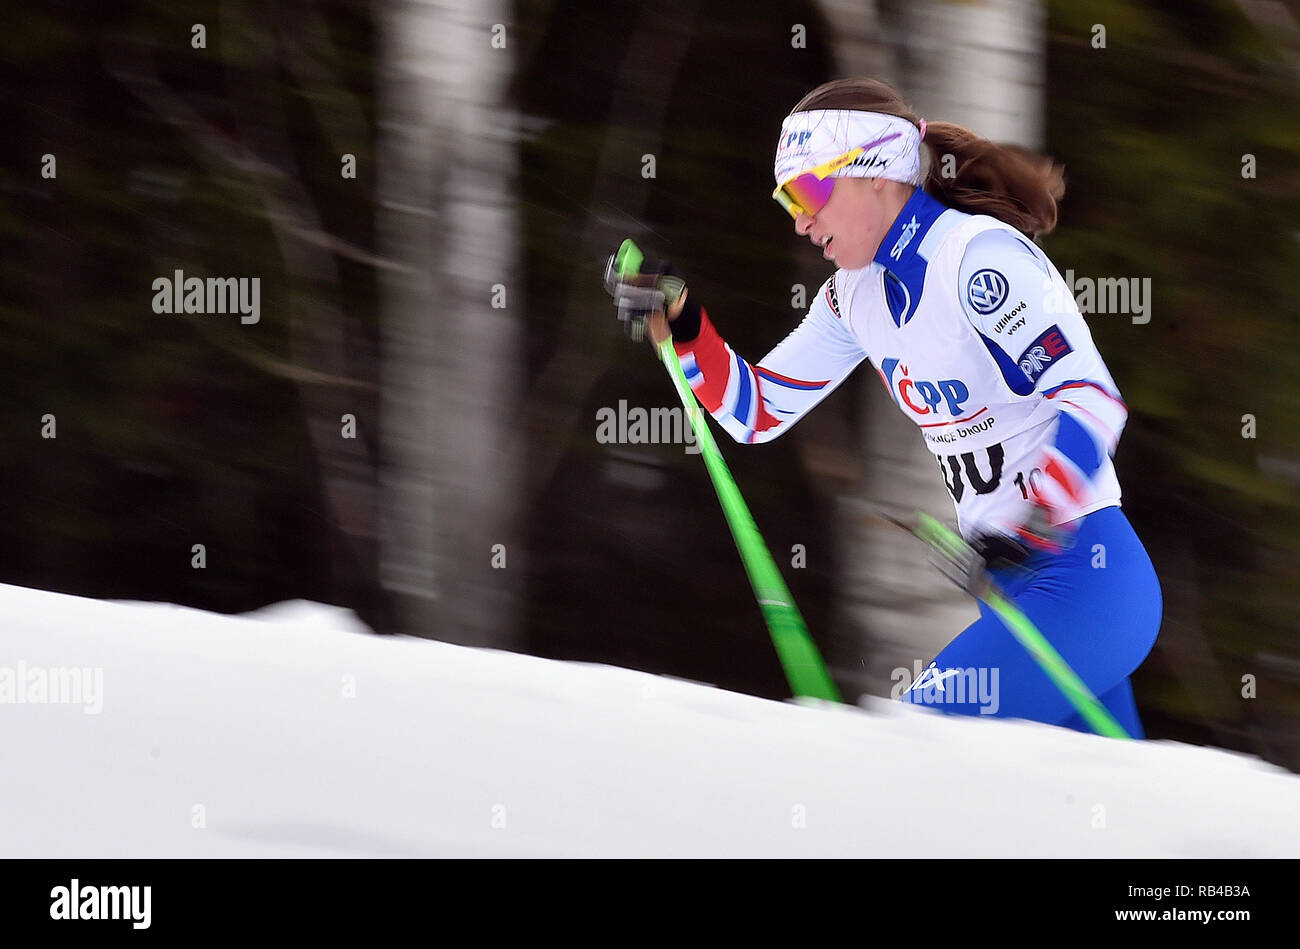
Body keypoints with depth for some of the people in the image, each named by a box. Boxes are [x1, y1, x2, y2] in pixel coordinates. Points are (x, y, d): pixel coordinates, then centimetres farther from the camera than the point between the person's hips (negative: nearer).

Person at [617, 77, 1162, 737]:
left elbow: (1093, 402, -24)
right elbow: (759, 410, 18)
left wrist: (1027, 526, -37)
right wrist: (680, 329, 2)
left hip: (1084, 576, -9)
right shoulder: (858, 293, 10)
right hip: (1014, 582, 9)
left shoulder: (979, 256, -17)